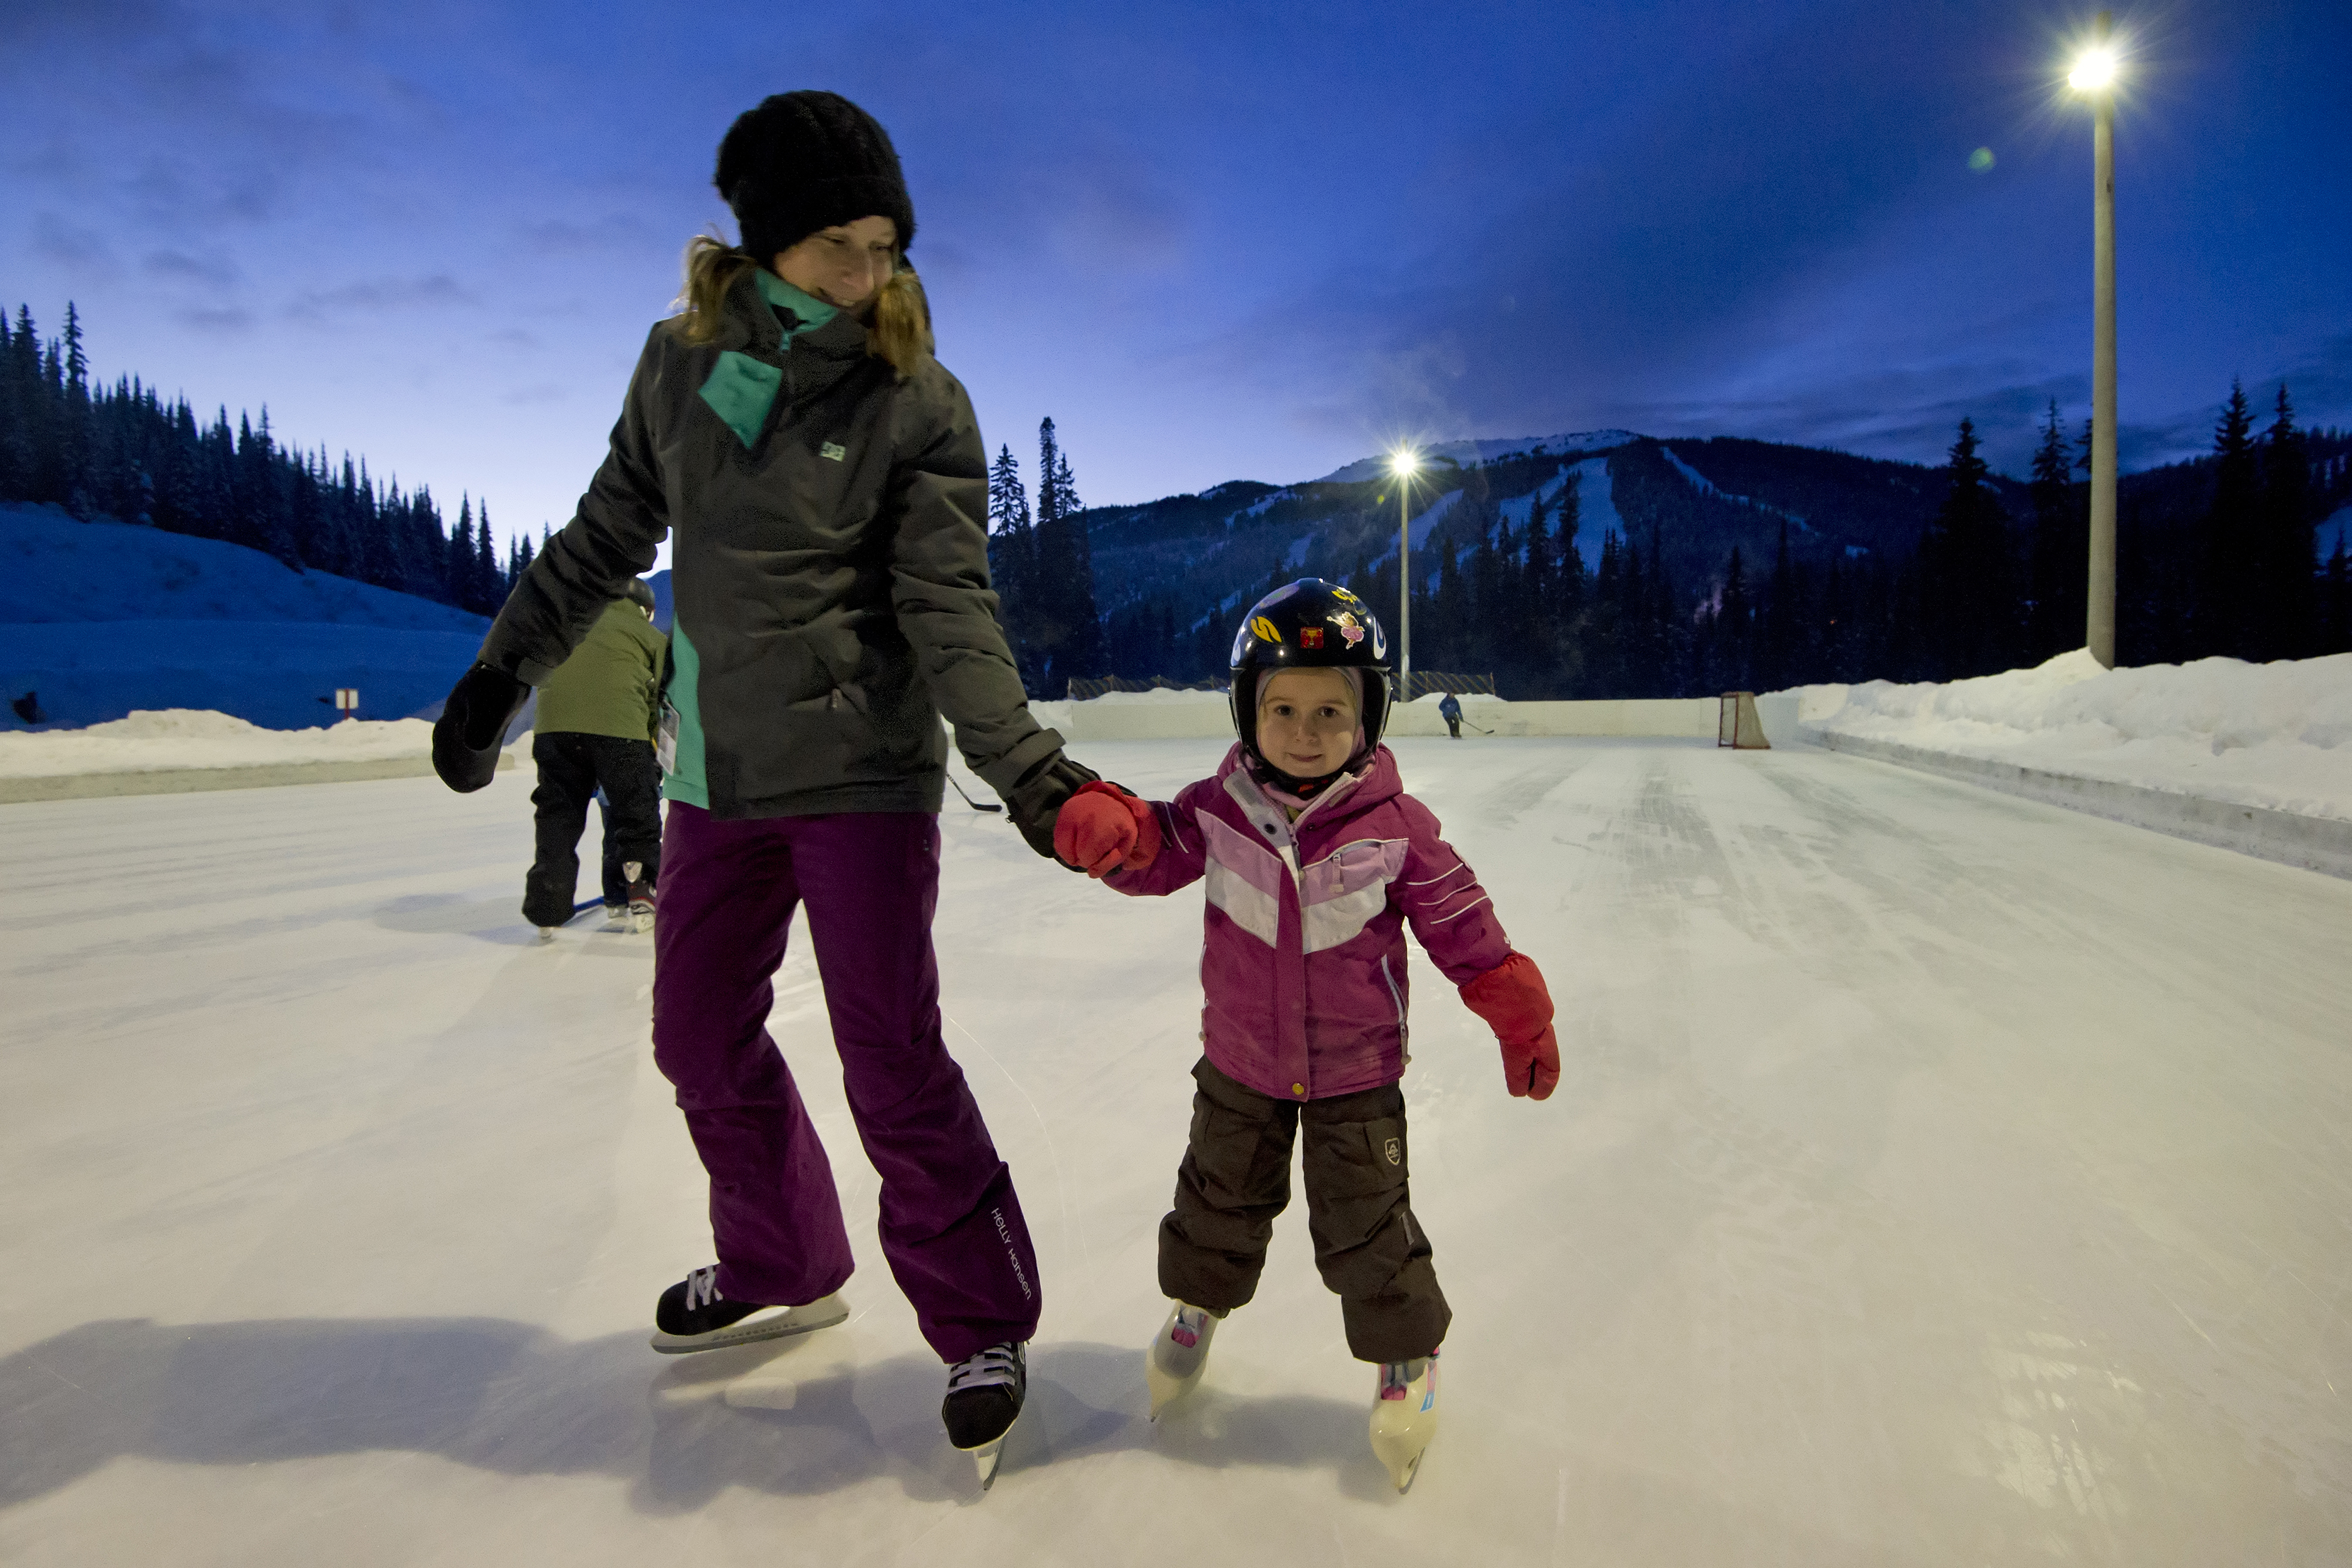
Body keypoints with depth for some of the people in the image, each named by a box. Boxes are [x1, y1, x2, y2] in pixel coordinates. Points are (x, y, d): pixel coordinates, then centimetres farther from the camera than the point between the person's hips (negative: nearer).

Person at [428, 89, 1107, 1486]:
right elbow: (607, 538, 13)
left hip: (859, 769, -5)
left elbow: (949, 608, -13)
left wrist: (1023, 760, -26)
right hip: (716, 769, 6)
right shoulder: (684, 361, 5)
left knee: (892, 1062, -5)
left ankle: (985, 1328, 15)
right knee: (704, 1034, 15)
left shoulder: (920, 405, -8)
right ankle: (785, 1273, 38)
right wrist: (500, 675, 14)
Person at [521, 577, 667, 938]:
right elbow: (662, 704, 16)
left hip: (553, 726, 3)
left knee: (558, 817, 14)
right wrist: (657, 763, 26)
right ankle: (641, 899, 16)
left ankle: (547, 913, 13)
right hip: (618, 729, -3)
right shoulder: (653, 638, 20)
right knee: (635, 815, 14)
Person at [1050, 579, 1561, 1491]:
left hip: (1355, 1072, -2)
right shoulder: (1217, 809, -12)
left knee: (1364, 1222, 8)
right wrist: (1107, 828, -24)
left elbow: (1462, 923, -8)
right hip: (1239, 1061, 3)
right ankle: (1196, 1306, 50)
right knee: (1221, 1196, 21)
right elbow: (1153, 858, -1)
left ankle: (1405, 1354, 35)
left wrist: (1520, 1016, -6)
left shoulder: (1394, 826, -16)